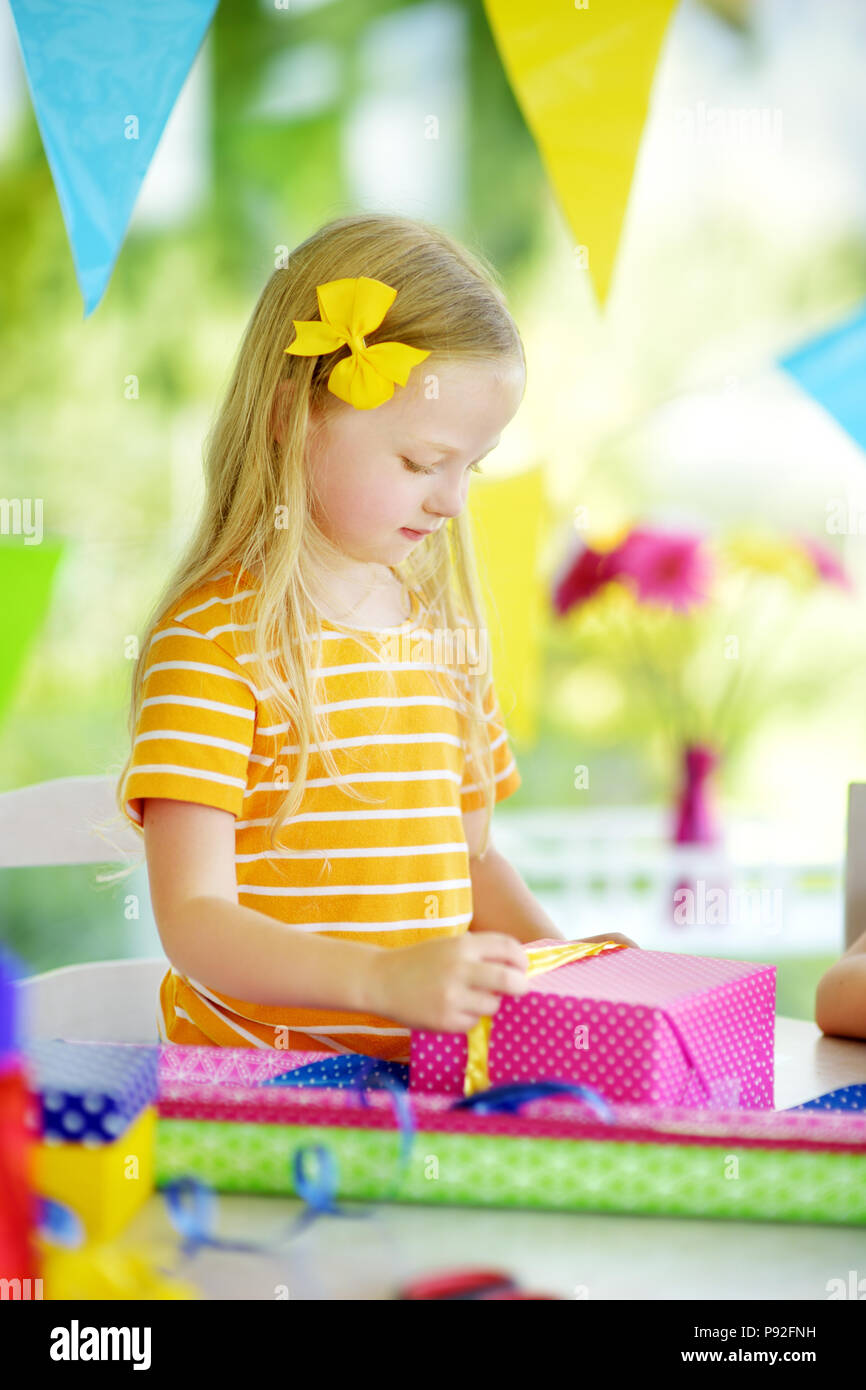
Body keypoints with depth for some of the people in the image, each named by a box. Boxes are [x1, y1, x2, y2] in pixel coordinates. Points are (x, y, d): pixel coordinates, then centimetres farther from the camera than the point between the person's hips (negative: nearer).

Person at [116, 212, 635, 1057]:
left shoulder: (443, 627, 14)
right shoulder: (211, 640, -9)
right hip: (257, 1097, -6)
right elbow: (193, 922, -17)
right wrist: (385, 977, -31)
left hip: (429, 1083, 7)